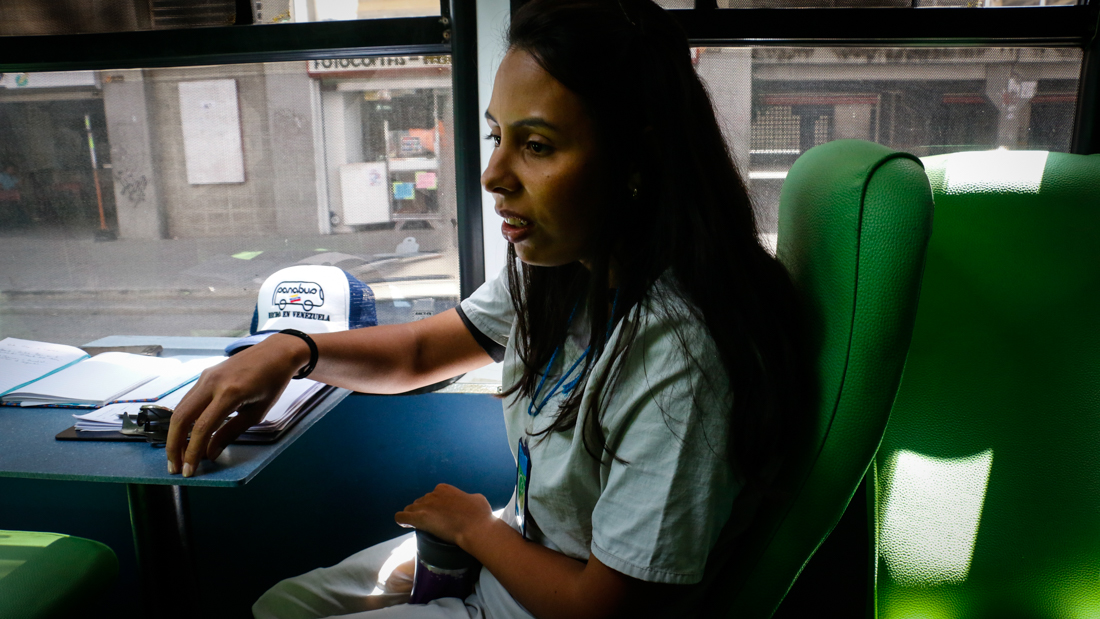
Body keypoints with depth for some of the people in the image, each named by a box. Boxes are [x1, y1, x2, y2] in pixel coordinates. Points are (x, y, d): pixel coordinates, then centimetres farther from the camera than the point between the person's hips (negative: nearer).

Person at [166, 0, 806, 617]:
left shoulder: (678, 358, -34)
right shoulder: (555, 269, -6)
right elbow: (422, 350, 8)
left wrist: (472, 523, -9)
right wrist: (292, 350, -10)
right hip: (524, 548, 7)